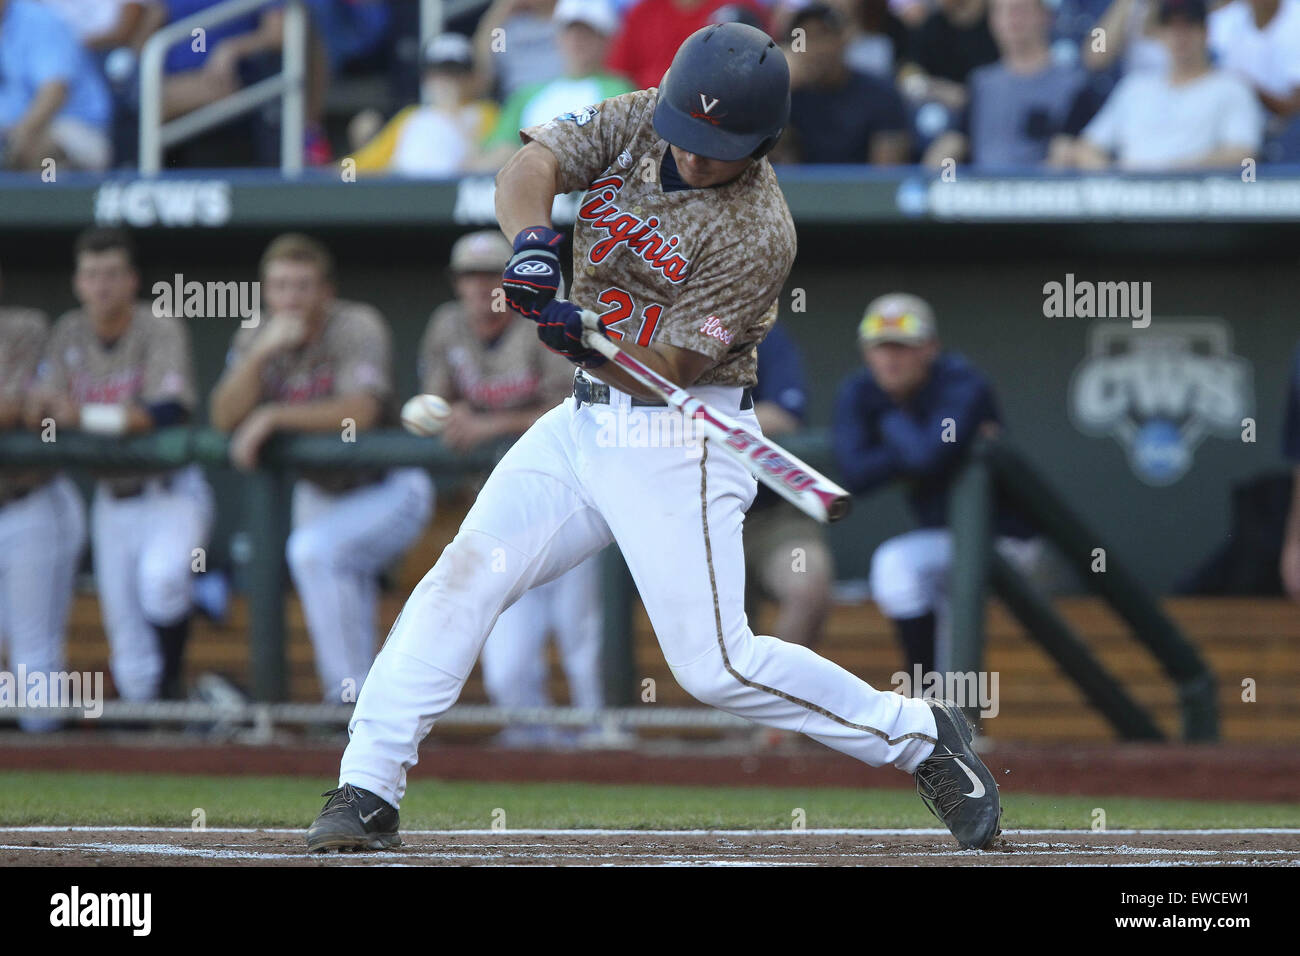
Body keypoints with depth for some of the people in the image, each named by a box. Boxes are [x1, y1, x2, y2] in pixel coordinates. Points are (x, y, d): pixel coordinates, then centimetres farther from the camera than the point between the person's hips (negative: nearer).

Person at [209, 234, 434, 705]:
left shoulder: (357, 327, -17)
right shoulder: (255, 340, 0)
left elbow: (359, 413, -30)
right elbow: (223, 418, -12)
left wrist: (272, 417, -28)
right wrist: (262, 355, -25)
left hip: (389, 487, -7)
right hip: (320, 495, 7)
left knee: (315, 548, -29)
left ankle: (350, 695, -25)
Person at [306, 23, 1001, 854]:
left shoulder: (757, 235, -19)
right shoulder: (636, 122, 0)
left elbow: (665, 369, -19)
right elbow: (532, 167, -12)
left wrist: (585, 337, -38)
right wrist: (533, 239, -32)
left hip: (682, 441, -6)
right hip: (585, 420, 6)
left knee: (715, 666, -9)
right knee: (465, 574, -8)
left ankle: (922, 738, 7)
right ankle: (368, 793, -8)